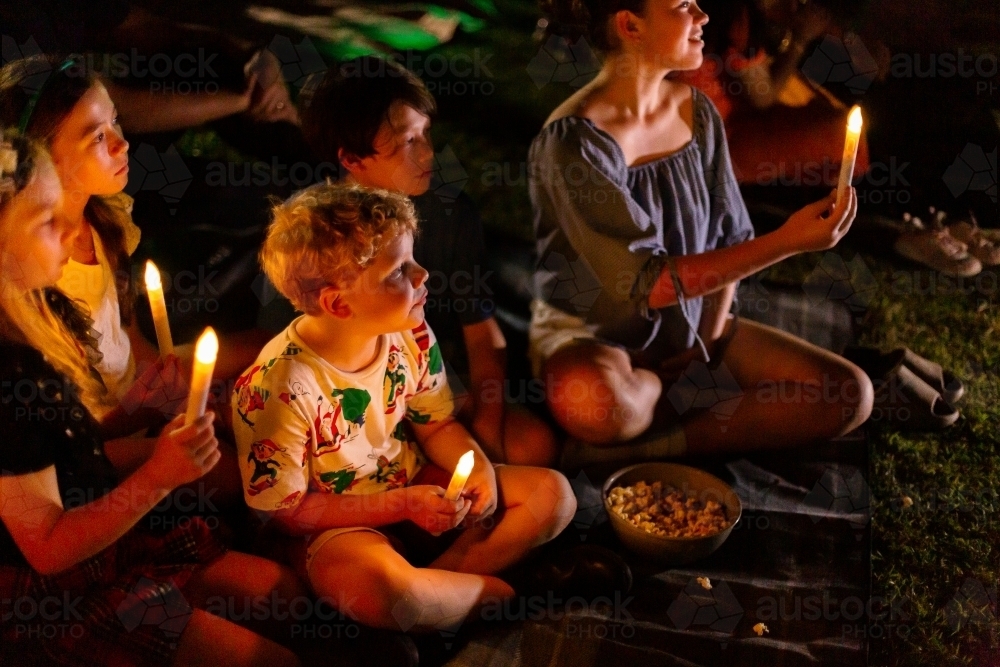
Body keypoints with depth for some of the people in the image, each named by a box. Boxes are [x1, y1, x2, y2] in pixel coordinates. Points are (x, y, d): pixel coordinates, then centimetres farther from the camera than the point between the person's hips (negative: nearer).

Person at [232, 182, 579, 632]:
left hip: (416, 487, 6)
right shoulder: (279, 386, -26)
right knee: (378, 585, -40)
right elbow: (285, 510, -19)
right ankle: (494, 590, -8)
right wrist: (403, 505, -23)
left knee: (552, 493, -3)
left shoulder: (410, 336, -8)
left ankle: (434, 581, -14)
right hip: (333, 527, -6)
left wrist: (478, 467, -14)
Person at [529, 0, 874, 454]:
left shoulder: (696, 111, -2)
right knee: (598, 403, -42)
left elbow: (729, 238, 5)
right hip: (590, 336, -6)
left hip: (687, 325, 6)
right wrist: (787, 241, -28)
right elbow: (646, 284, -25)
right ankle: (684, 397, -5)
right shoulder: (573, 141, -22)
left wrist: (708, 345, -5)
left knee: (850, 394, -8)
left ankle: (649, 446, -9)